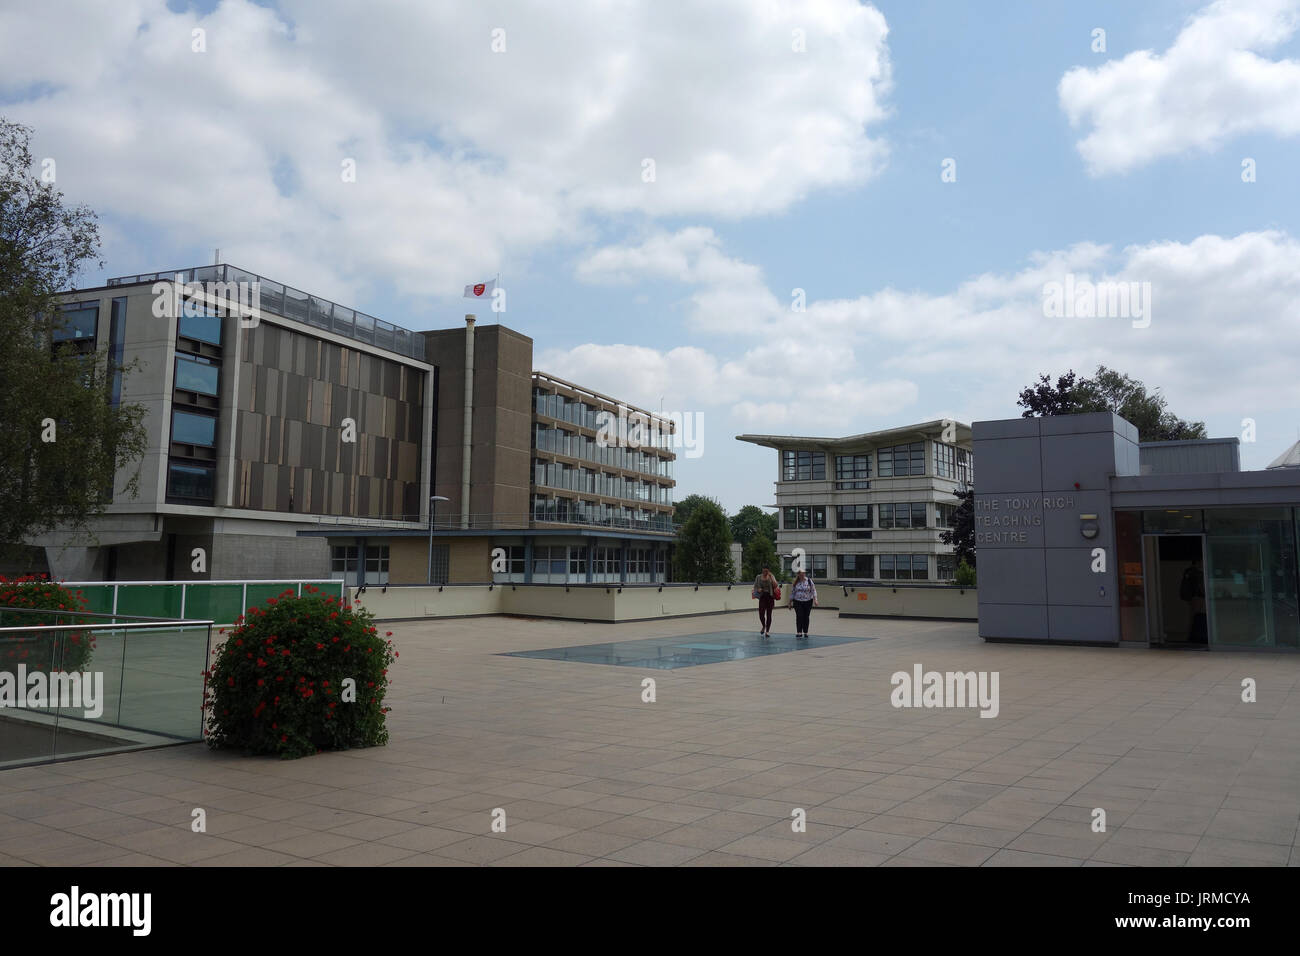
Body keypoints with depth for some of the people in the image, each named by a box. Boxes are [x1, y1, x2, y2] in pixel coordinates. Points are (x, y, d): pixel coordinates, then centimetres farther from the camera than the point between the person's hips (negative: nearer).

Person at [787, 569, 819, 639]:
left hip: (808, 602, 0)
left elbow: (813, 590, -3)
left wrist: (815, 600, -14)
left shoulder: (809, 581, -1)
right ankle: (799, 633, -7)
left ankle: (805, 633, 15)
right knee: (799, 617, -10)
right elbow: (792, 592, 10)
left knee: (806, 617, 4)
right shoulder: (795, 582, 4)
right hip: (797, 602, 0)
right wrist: (790, 602, 10)